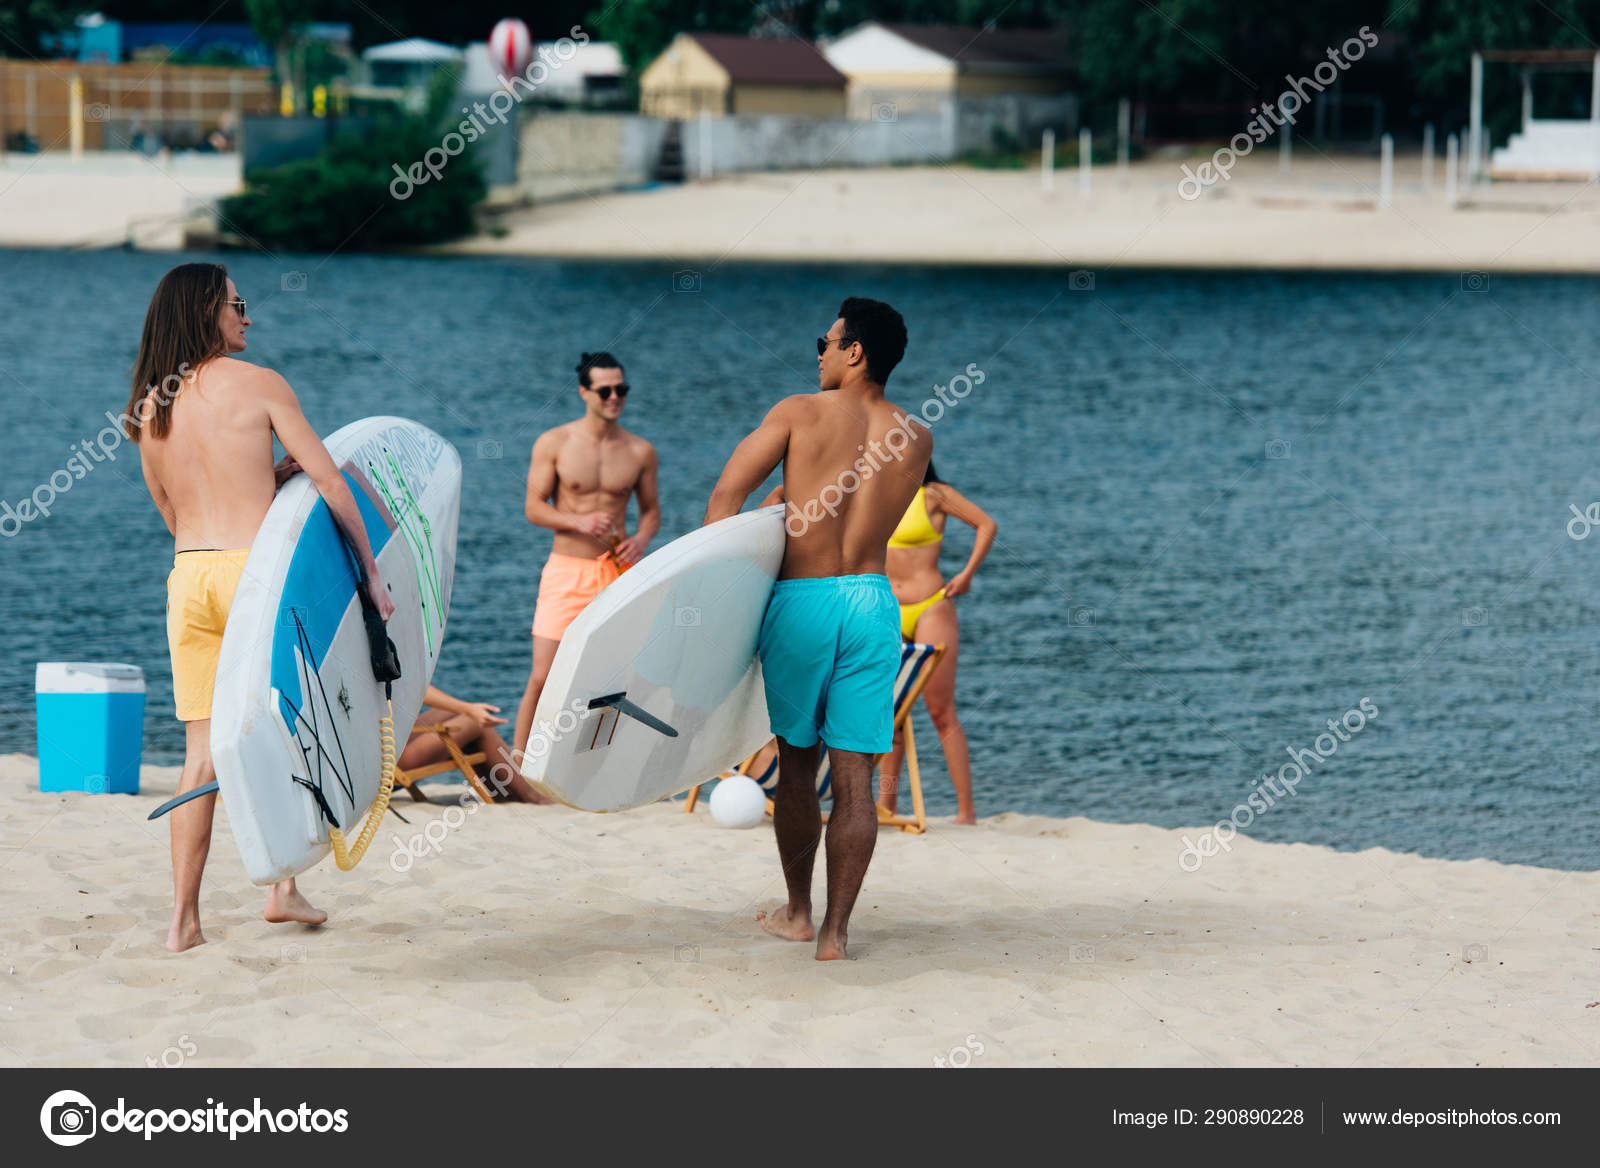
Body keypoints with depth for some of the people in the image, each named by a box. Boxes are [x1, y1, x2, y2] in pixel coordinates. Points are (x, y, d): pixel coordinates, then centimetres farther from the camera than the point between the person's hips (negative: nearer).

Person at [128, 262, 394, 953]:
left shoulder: (148, 408, 12)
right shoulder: (257, 384, -3)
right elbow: (329, 480, -5)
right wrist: (370, 567, 0)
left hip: (186, 577, 4)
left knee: (202, 752, 5)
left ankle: (183, 919, 1)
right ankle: (283, 886, 10)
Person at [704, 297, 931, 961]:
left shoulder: (800, 413, -2)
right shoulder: (915, 441, 5)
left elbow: (728, 494, -6)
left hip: (800, 601, -1)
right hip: (873, 601, 2)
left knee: (796, 763, 14)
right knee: (853, 776, 3)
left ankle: (797, 913, 25)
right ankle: (835, 930, -1)